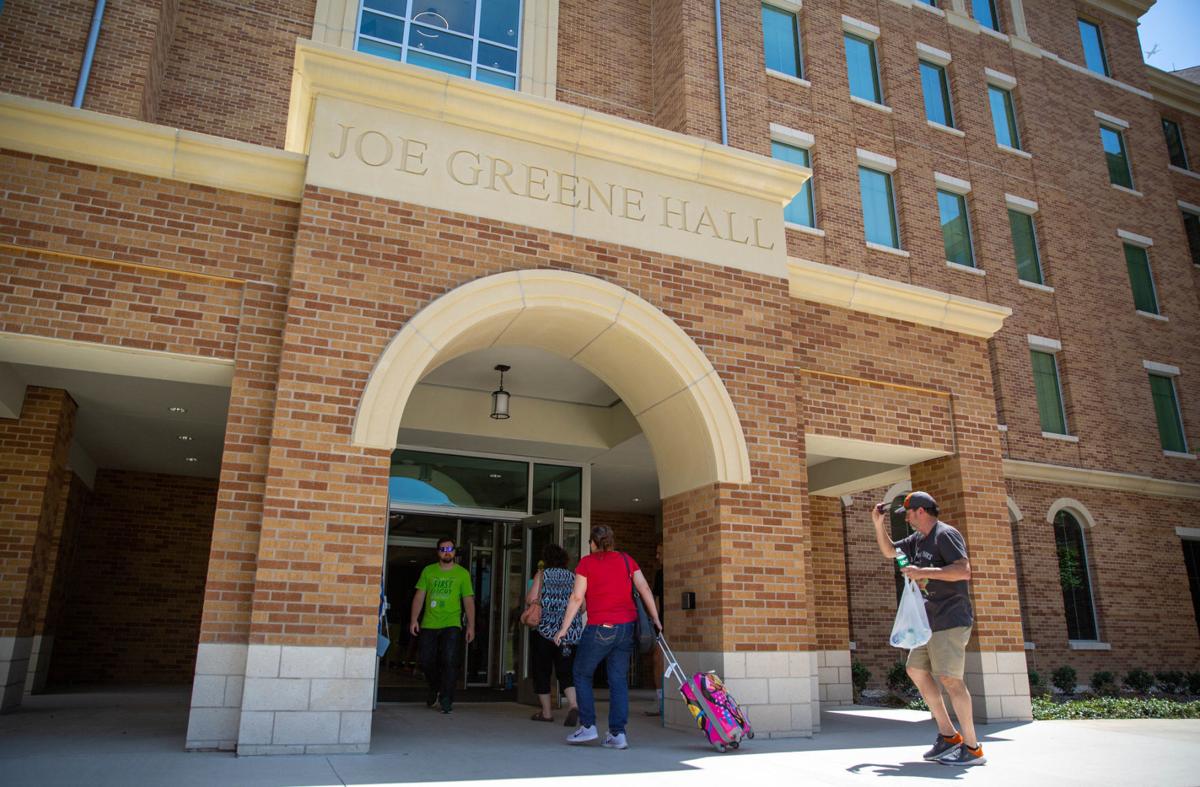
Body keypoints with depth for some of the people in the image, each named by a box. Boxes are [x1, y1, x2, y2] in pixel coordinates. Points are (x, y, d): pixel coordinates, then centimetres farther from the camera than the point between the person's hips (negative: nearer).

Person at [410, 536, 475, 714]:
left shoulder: (462, 573, 4)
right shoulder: (428, 571, 8)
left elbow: (468, 601, 3)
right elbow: (419, 597, 7)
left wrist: (471, 626, -3)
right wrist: (414, 619, -3)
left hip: (452, 625, -2)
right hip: (429, 624, 2)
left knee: (449, 661, -10)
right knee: (425, 660, 5)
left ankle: (446, 700, 2)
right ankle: (435, 688, 34)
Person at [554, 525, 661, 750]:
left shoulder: (586, 562, 0)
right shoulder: (626, 560, 10)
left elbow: (577, 598, -6)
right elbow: (645, 590, 5)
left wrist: (564, 628, -2)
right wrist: (656, 620, 11)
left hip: (600, 628, -4)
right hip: (627, 626, 4)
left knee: (582, 674, 13)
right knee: (619, 680, 9)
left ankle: (588, 726, 11)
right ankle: (617, 734, 5)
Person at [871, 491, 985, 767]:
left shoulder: (945, 534, -11)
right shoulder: (918, 539, 17)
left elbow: (964, 570, -23)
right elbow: (889, 551, 30)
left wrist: (922, 572, -22)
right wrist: (879, 524, 16)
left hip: (950, 619, -10)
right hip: (930, 619, 10)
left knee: (949, 678, -13)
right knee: (917, 670, 10)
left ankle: (972, 747, -4)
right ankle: (948, 735, 16)